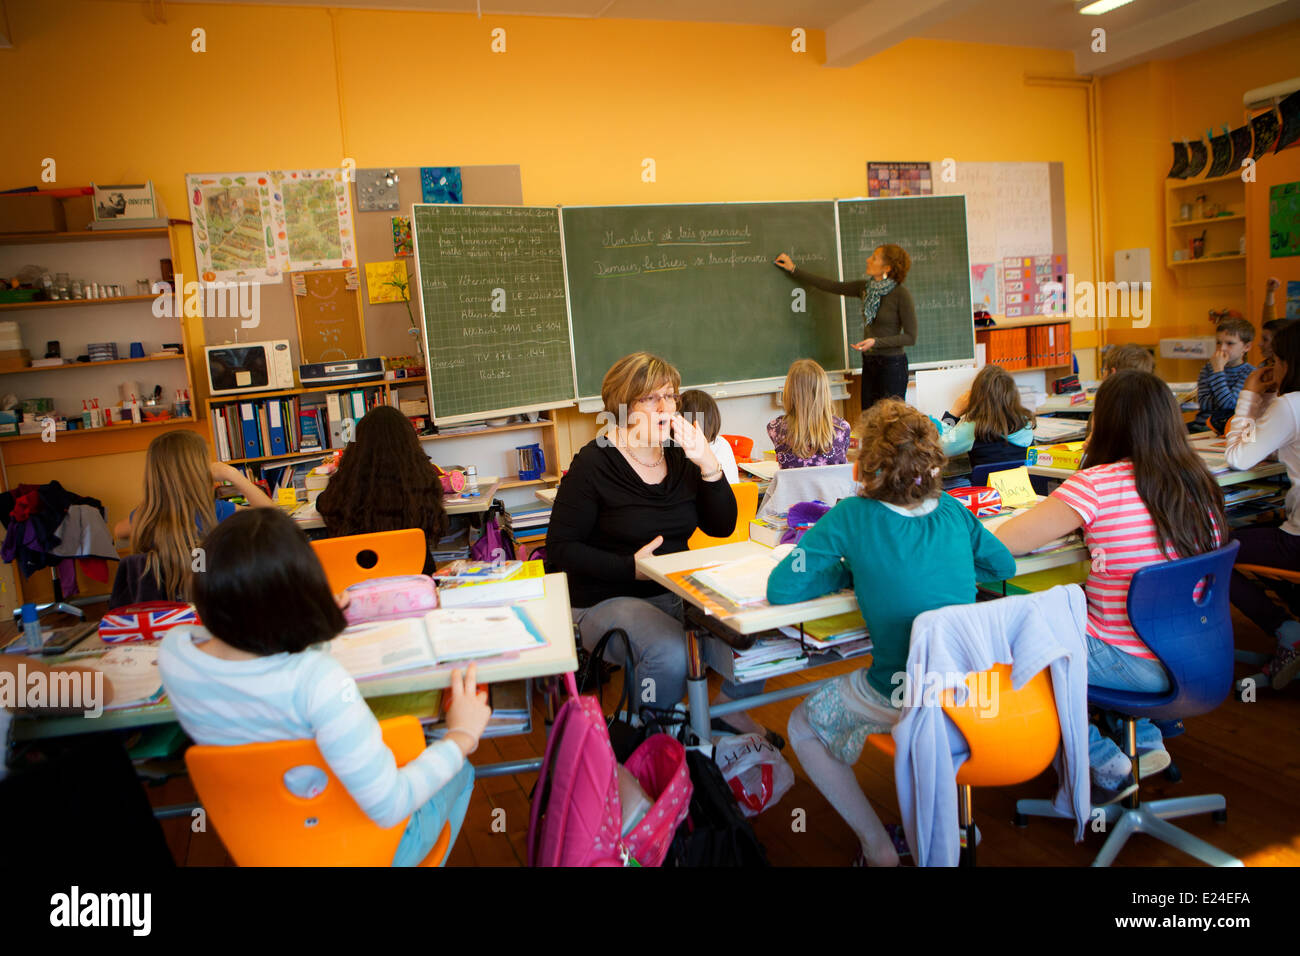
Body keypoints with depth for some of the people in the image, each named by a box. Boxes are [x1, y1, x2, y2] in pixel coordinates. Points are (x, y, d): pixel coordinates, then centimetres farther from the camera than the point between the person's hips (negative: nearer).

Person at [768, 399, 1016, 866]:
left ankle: (878, 847, 18)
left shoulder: (851, 517, -13)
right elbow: (1003, 564, 18)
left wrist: (850, 572, 0)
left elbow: (780, 589, -14)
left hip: (901, 697, -6)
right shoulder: (953, 510, 1)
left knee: (802, 726, 19)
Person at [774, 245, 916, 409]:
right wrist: (794, 269, 13)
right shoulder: (865, 287, 5)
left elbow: (910, 337, -11)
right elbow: (832, 286, 11)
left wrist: (876, 342, -20)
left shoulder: (901, 294, -13)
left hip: (892, 365, -6)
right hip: (869, 363, 6)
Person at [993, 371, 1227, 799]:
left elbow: (1002, 543, -18)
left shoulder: (1096, 484, -22)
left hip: (1139, 667, -7)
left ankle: (1108, 767, 17)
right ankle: (1146, 742, 30)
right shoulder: (1200, 483, -2)